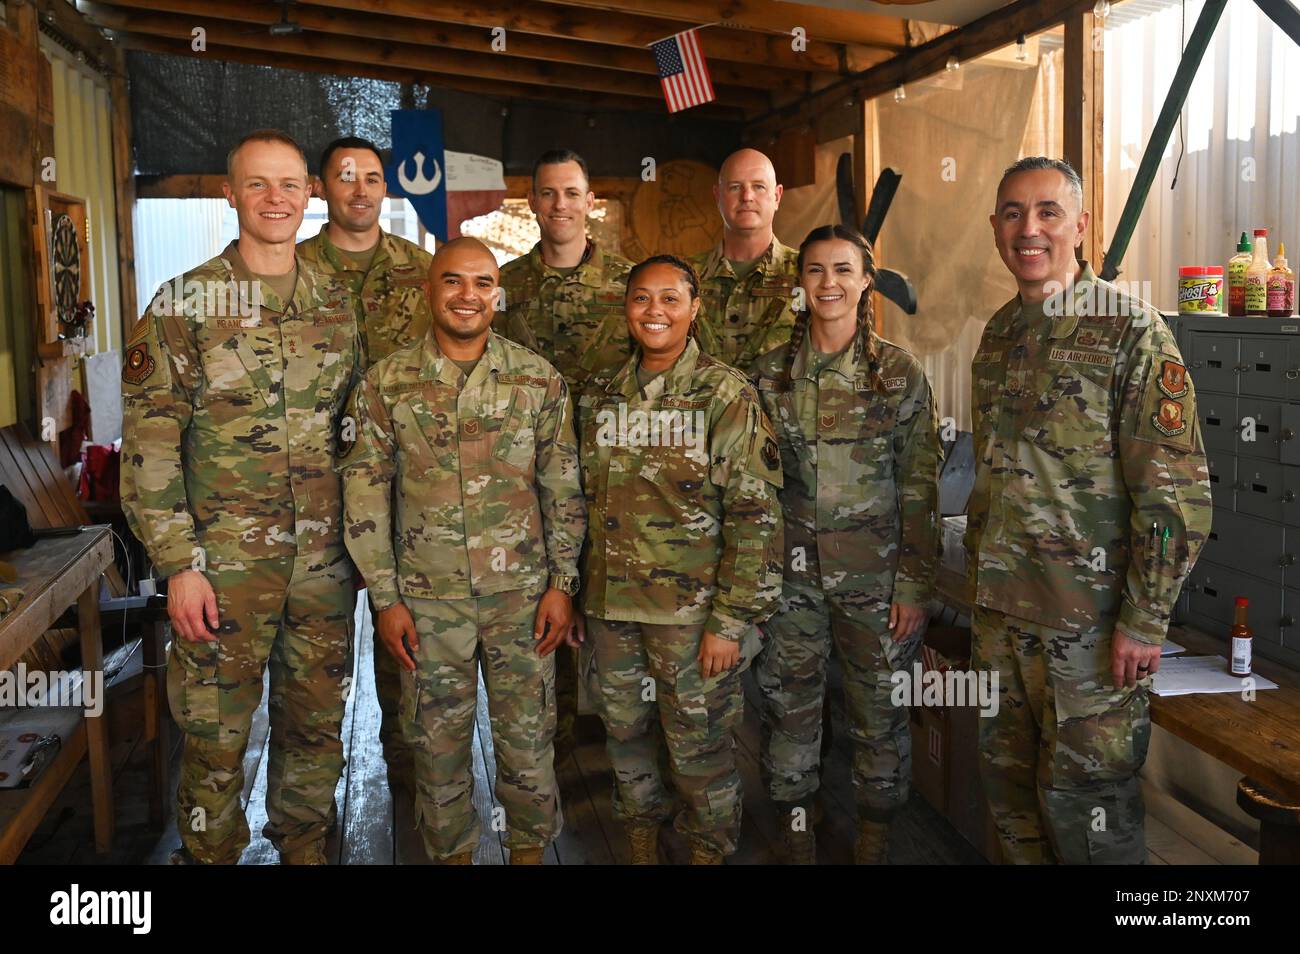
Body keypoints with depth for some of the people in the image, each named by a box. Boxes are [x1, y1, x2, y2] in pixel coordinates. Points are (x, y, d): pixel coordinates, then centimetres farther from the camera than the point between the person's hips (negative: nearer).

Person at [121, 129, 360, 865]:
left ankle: (305, 847, 33)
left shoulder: (337, 304, 7)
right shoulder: (185, 303, -4)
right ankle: (211, 855, 27)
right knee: (217, 736, 6)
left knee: (318, 723, 14)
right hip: (225, 562, -3)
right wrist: (179, 563, -12)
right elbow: (149, 445, -7)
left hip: (325, 559, 4)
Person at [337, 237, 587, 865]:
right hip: (428, 599, 0)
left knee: (526, 737, 9)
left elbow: (563, 489, 2)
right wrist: (384, 598, -3)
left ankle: (530, 847, 31)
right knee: (438, 742, 12)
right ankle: (451, 853, 32)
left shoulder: (538, 379, 0)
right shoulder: (386, 384, -1)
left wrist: (562, 583, -2)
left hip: (522, 594, 0)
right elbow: (365, 496, 0)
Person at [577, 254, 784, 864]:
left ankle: (707, 851, 29)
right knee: (624, 733, 16)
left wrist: (730, 621, -15)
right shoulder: (600, 397, 7)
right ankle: (642, 845, 38)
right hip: (609, 607, 5)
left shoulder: (725, 395, -8)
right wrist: (574, 598, 12)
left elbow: (755, 516, -11)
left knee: (699, 746, 6)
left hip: (691, 610, -5)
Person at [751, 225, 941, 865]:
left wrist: (914, 583, -6)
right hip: (792, 572, 2)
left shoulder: (900, 372, -3)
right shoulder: (770, 374, 3)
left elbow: (920, 487, -3)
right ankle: (797, 840, 28)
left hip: (876, 574, -2)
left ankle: (873, 845, 28)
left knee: (879, 714, 9)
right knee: (789, 710, 9)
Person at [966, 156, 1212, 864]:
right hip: (999, 608, 6)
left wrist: (1145, 620, -16)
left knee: (1085, 802, 4)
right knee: (1008, 781, 16)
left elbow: (1178, 491, -14)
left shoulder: (1132, 332, -11)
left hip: (1091, 614, -6)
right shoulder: (998, 334, 10)